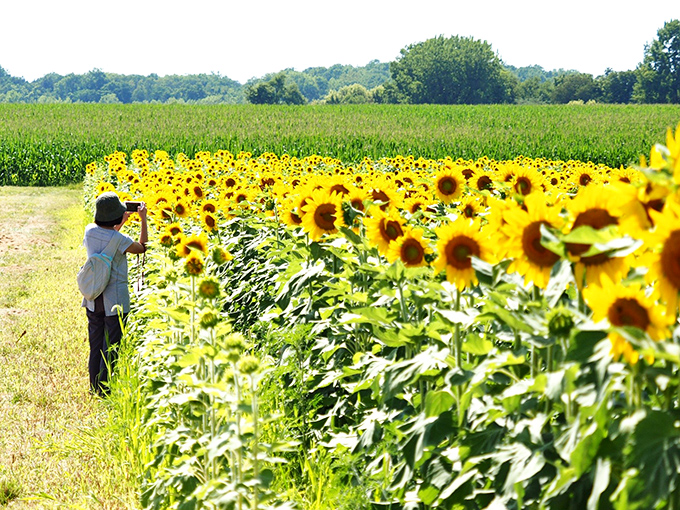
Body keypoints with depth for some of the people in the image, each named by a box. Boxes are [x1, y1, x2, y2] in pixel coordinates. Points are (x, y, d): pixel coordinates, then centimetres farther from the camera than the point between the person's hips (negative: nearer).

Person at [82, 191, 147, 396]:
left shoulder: (90, 231, -3)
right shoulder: (118, 239, -20)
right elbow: (141, 247, -4)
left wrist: (122, 222, 22)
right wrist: (143, 220, 2)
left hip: (93, 299, 6)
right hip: (115, 300, -6)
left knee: (95, 343, 16)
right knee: (110, 347, 4)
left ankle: (95, 387, 26)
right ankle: (106, 390, 10)